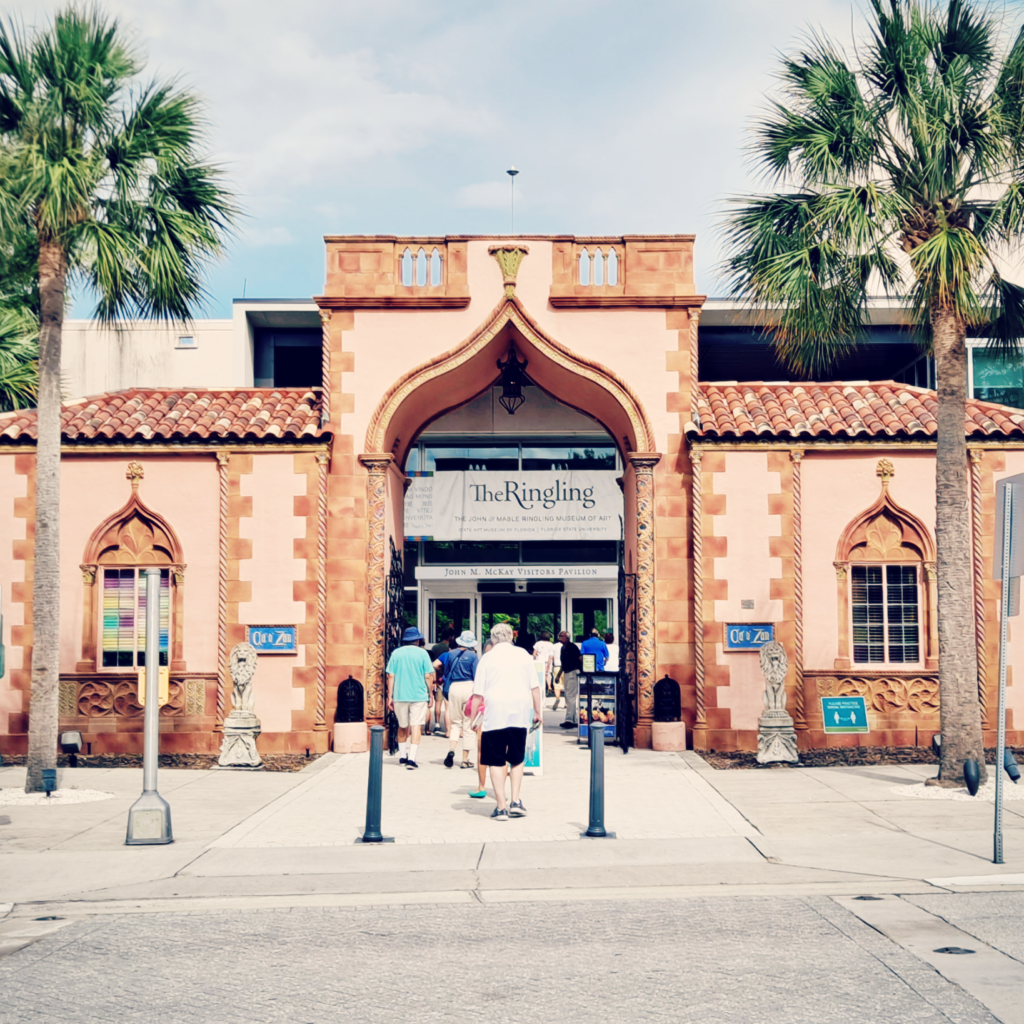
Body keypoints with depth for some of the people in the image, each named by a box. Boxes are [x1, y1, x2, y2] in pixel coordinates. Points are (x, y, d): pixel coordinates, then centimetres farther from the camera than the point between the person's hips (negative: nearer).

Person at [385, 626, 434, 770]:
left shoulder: (396, 653, 4)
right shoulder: (422, 653, -1)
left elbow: (390, 676, 1)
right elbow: (428, 676, -4)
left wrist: (389, 697, 5)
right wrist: (430, 695, 6)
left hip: (400, 696, 2)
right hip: (419, 696, -2)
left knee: (403, 727, 17)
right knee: (416, 726, -3)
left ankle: (402, 756, 23)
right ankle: (412, 757, -13)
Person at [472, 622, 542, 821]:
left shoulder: (487, 658, 2)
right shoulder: (523, 655, 7)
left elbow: (478, 693, -1)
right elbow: (535, 687, 7)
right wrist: (537, 711, 15)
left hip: (495, 715, -2)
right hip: (520, 714, 2)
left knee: (496, 761, 4)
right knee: (517, 759, 17)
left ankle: (501, 807, 0)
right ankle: (516, 801, 8)